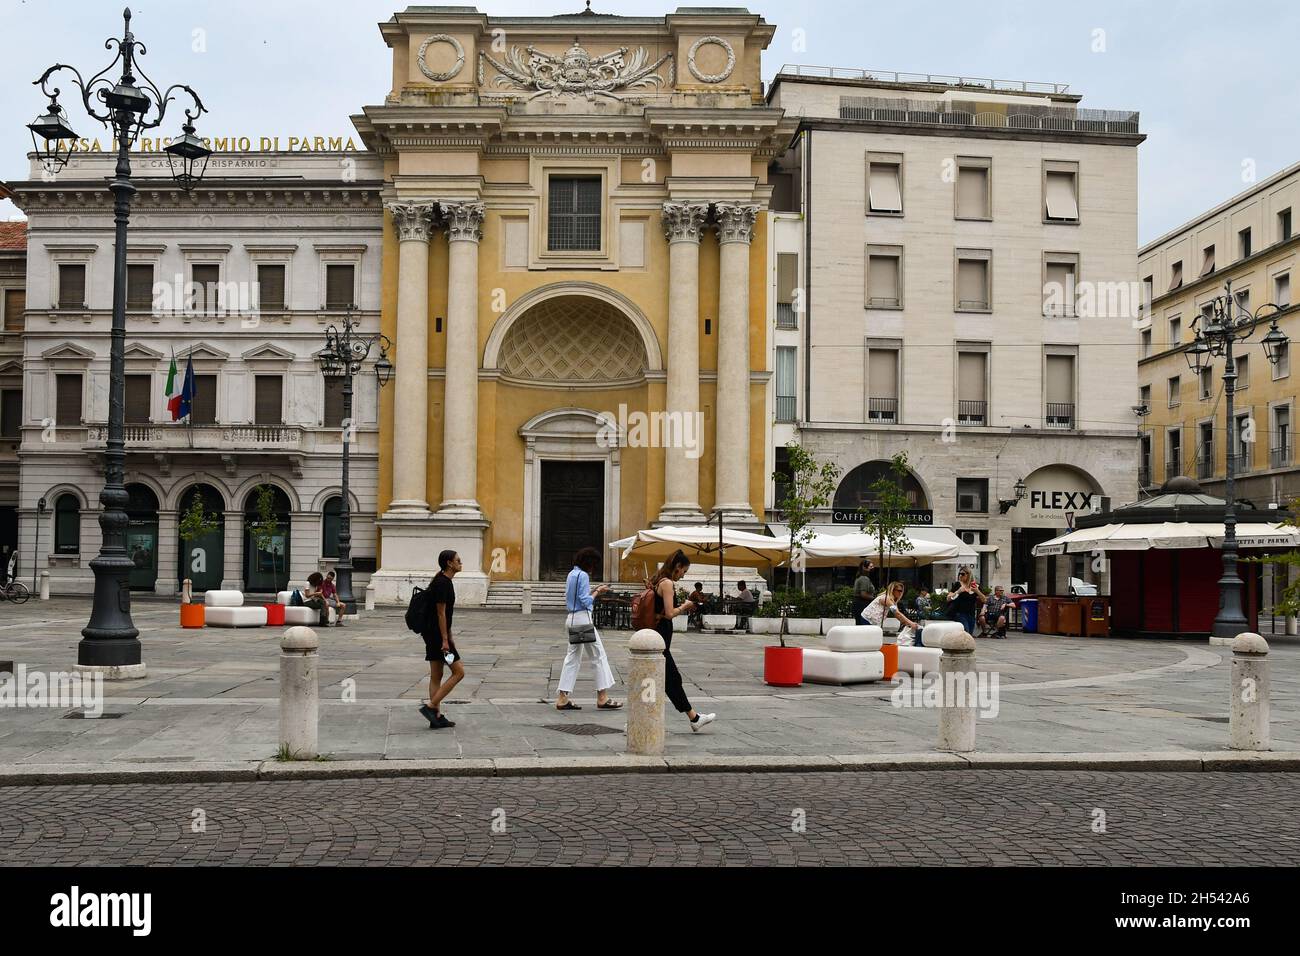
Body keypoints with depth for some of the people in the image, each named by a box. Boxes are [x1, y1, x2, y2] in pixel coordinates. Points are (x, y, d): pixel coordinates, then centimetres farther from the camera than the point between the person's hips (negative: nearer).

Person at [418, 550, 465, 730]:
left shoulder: (444, 582, 15)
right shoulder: (442, 583, -16)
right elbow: (440, 613, -19)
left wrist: (449, 638, 23)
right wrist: (445, 640, -20)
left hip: (433, 635, 10)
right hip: (437, 634, -10)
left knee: (436, 676, 10)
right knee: (459, 672, -6)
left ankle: (437, 718, 12)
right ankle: (430, 707, -6)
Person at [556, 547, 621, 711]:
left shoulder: (572, 574, 13)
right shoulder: (583, 575, -14)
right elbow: (586, 601, -17)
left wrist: (594, 590, 13)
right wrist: (597, 591, -4)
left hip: (572, 618, 9)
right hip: (582, 618, -9)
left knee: (573, 657, 11)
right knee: (599, 655, 0)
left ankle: (563, 698, 9)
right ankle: (602, 698, 3)